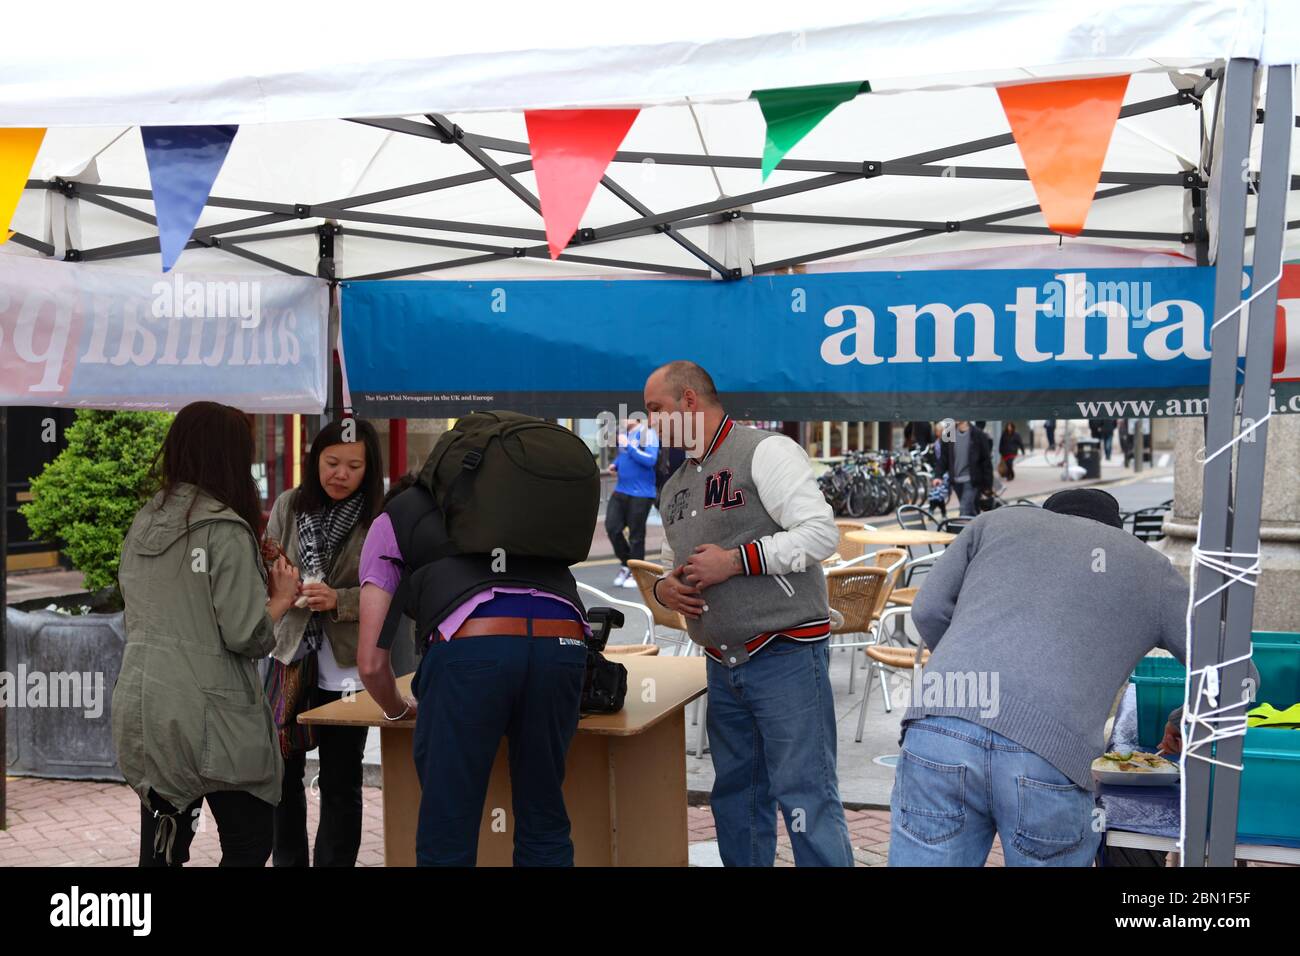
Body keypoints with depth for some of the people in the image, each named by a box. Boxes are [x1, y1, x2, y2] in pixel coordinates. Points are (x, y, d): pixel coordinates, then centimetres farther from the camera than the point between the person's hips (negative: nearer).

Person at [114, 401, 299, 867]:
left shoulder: (143, 523, 8)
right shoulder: (224, 528, -14)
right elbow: (245, 636, -17)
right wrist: (282, 597, 1)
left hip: (140, 707, 7)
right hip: (207, 715, -7)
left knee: (161, 849, 14)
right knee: (250, 844, 7)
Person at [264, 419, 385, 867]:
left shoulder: (381, 519, -11)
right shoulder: (288, 505, -1)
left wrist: (338, 600, -25)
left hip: (346, 665, -3)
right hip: (290, 654, 3)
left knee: (340, 782, 10)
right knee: (284, 770, 16)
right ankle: (287, 860, 34)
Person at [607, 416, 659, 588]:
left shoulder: (647, 432, -13)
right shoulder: (624, 433, 10)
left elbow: (651, 459, -23)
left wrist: (628, 445, -23)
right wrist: (615, 465, 6)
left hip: (640, 494, -7)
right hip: (621, 490, 7)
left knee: (636, 535, 1)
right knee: (612, 527, 2)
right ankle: (625, 564, 24)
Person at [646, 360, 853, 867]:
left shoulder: (765, 451, -8)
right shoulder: (676, 486, 17)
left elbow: (822, 532, -16)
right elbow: (673, 565, 26)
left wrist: (737, 560, -19)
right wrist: (664, 588, 3)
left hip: (785, 657, -8)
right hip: (723, 666, 8)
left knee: (805, 797, -5)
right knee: (736, 797, 16)